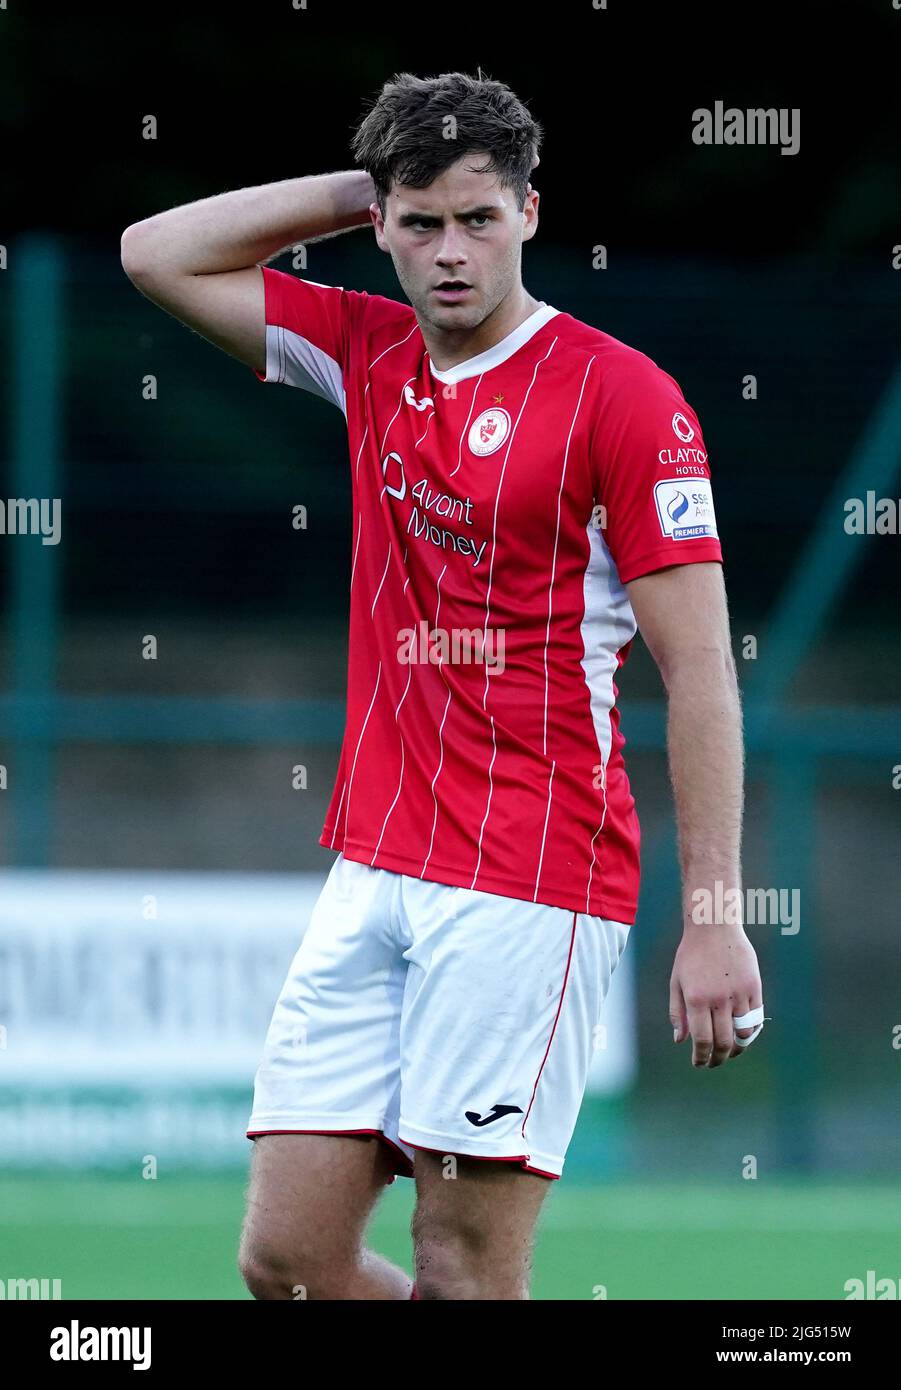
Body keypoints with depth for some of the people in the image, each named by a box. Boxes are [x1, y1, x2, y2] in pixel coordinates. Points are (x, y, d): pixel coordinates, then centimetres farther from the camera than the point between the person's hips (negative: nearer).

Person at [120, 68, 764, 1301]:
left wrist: (713, 918, -15)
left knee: (464, 1277, -7)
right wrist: (359, 188, 9)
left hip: (530, 887, -7)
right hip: (372, 873, 7)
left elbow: (701, 668, -9)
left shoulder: (620, 393, -7)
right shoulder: (370, 356, 11)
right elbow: (158, 255, 20)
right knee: (287, 1257, 2)